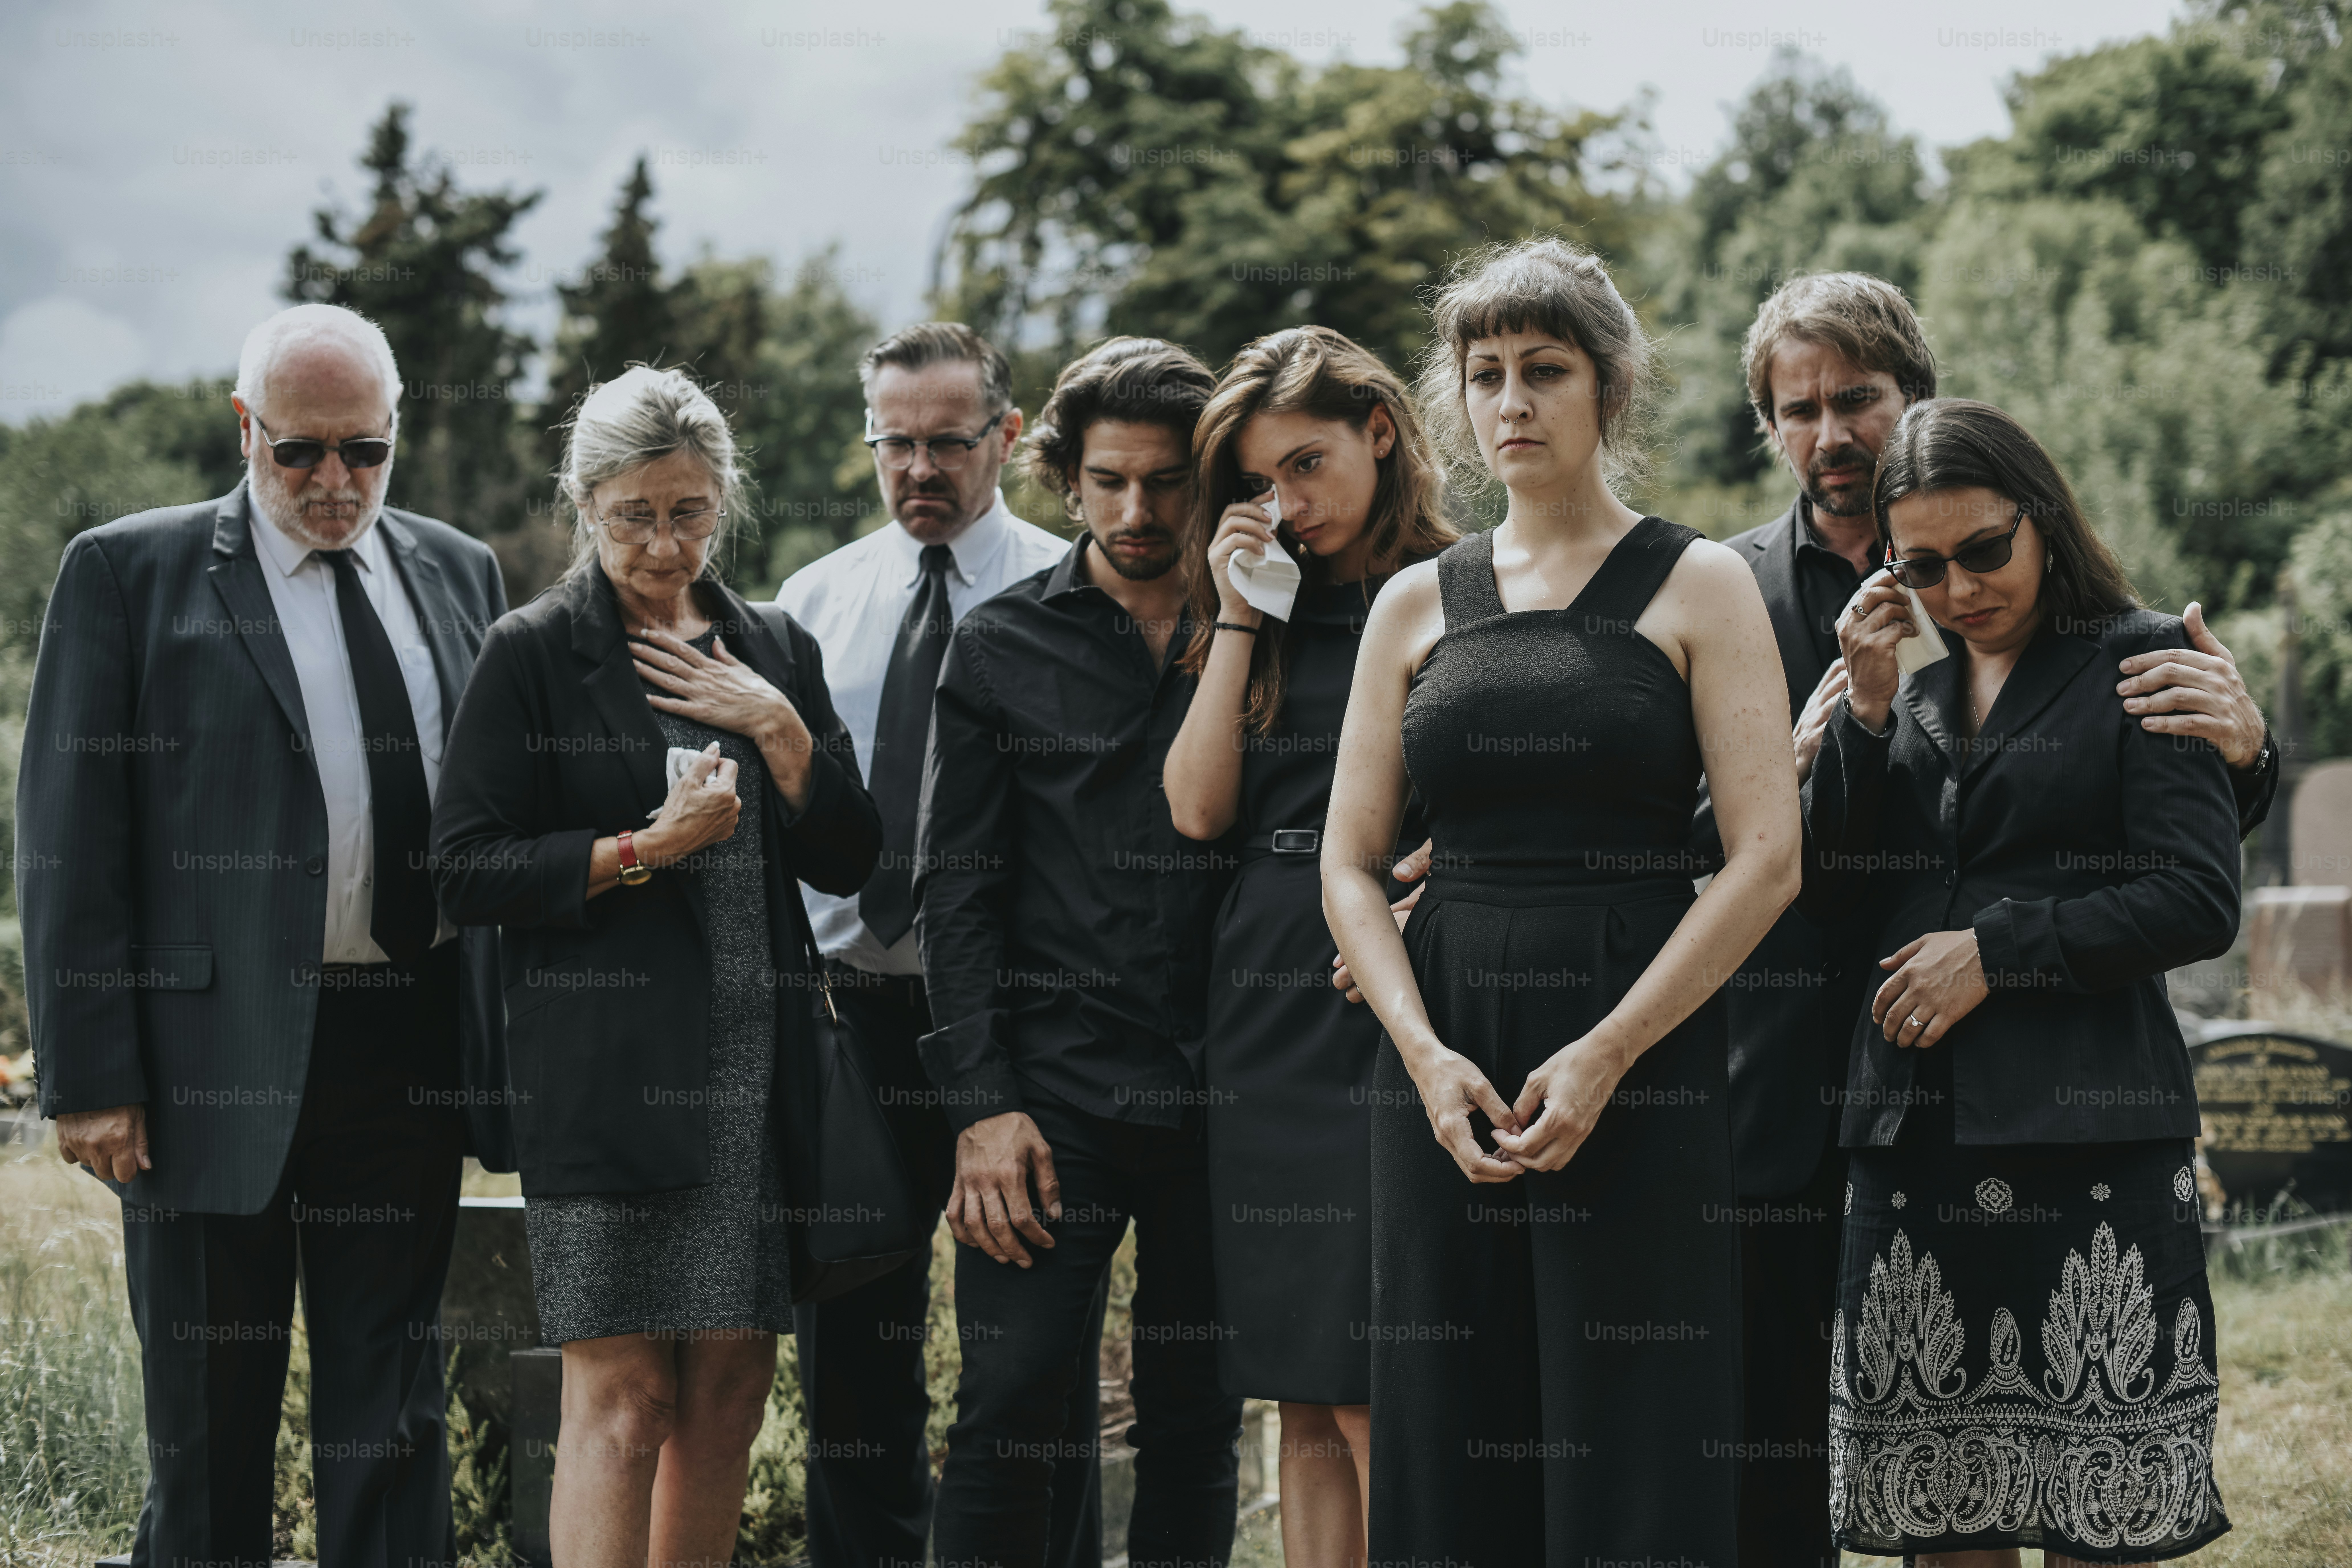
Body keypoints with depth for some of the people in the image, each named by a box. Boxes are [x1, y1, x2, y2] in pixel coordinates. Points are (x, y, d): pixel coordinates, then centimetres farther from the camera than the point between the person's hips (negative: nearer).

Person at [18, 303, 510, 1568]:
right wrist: (88, 1077, -10)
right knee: (209, 1426, 5)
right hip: (217, 1052, -3)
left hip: (410, 1061, 3)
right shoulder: (128, 574, 0)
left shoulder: (458, 576, 12)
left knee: (392, 1413, 9)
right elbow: (70, 842, -4)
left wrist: (511, 1046, 7)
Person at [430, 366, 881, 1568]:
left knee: (729, 1396, 6)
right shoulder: (535, 655, 1)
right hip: (607, 1071, -5)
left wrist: (779, 728, -4)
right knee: (620, 1399, -7)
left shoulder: (775, 654, 14)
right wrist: (641, 850, -15)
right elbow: (467, 872, -5)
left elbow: (850, 861, 10)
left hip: (756, 1064, 5)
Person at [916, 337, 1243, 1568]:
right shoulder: (1001, 648, 7)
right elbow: (956, 888, 3)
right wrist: (982, 1103, -5)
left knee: (1198, 1422, 7)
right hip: (1053, 1091, -1)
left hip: (1220, 1093, 1)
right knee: (1011, 1406, -4)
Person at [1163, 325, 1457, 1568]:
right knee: (1304, 1405, 8)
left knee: (1379, 1408, -8)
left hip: (1394, 1018, -6)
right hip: (1266, 1020, 6)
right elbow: (1197, 808, 5)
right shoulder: (1265, 619, 15)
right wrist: (1238, 614, 4)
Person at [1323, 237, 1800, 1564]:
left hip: (1644, 1058, -3)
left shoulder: (1698, 586, 2)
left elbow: (1769, 859, -6)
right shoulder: (1419, 605, 12)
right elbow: (1350, 867, 9)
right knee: (1456, 1450, 4)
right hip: (1451, 1049, 3)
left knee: (1637, 1462, -4)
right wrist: (1428, 1055, -7)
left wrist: (1605, 1055, -14)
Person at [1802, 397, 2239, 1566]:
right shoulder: (1904, 689, 16)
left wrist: (1998, 951, -9)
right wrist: (1866, 714, -2)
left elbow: (2201, 901, -6)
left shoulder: (2141, 664, 1)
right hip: (1915, 1144, 5)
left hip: (2090, 1150, -4)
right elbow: (1824, 890, 8)